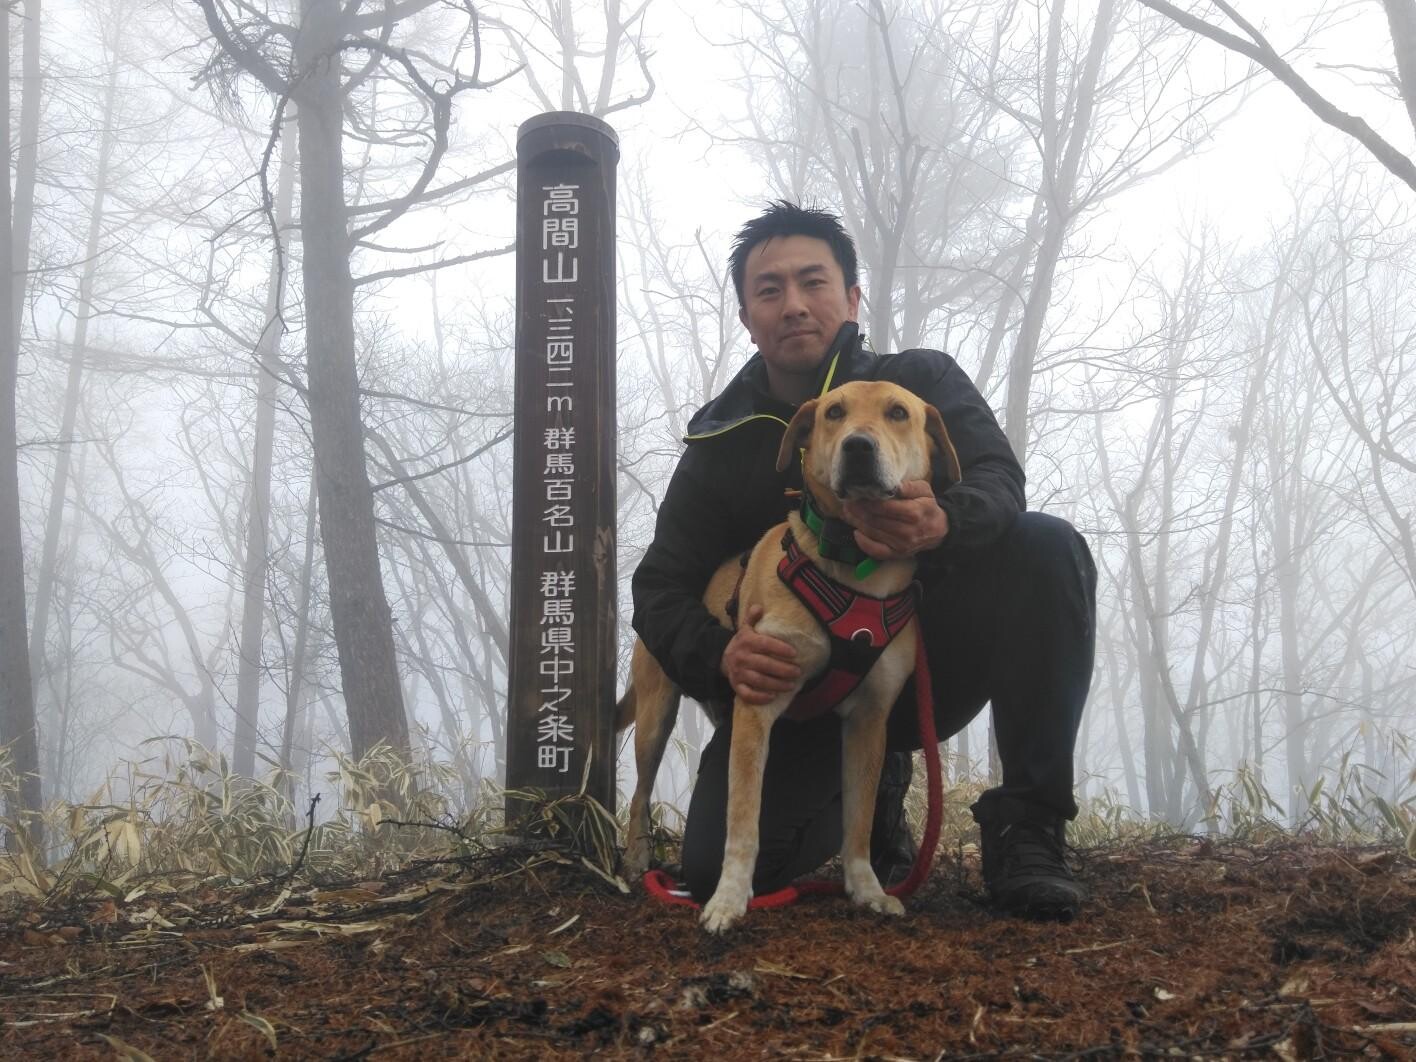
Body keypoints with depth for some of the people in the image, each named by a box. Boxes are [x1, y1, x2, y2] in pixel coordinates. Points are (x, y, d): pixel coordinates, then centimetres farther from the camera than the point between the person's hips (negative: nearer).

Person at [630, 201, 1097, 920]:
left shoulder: (921, 381, -3)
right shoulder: (722, 443, 0)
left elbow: (998, 482, -22)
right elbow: (662, 589, -5)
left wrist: (944, 525, -48)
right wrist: (720, 655, -30)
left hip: (930, 658, -1)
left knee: (1047, 549, -27)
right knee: (718, 867, -20)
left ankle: (1026, 822, -20)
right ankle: (870, 794, 14)